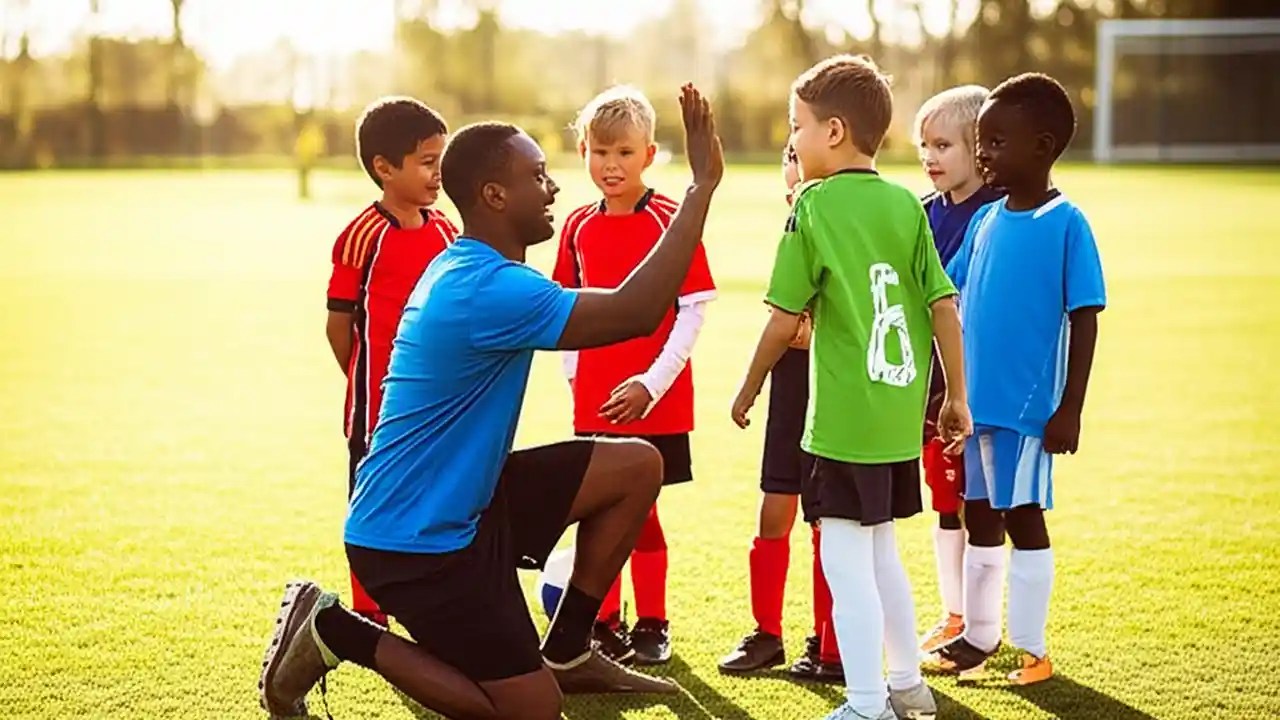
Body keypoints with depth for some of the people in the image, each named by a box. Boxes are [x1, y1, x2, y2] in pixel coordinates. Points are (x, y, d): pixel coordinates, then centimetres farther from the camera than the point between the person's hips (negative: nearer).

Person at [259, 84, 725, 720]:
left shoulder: (463, 267, 8)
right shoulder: (490, 290, -26)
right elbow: (637, 313, -31)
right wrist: (704, 184, -28)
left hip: (462, 501, 10)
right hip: (414, 541, -10)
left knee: (636, 466, 6)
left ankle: (567, 651, 16)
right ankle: (337, 633, 2)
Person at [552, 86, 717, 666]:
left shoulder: (671, 220, -8)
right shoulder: (578, 226, 6)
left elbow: (694, 309, -9)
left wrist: (652, 383, -14)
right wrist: (573, 372, 4)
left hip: (654, 400, -4)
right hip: (593, 400, 4)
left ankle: (651, 625, 15)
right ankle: (604, 624, 20)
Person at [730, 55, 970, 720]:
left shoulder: (815, 205, -9)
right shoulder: (907, 204, 5)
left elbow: (785, 318, -9)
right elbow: (944, 307, 4)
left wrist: (749, 388, 5)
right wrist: (957, 397, 12)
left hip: (843, 420, -7)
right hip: (901, 417, 7)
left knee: (846, 564, 0)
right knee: (880, 554, 21)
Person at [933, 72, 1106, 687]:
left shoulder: (1067, 224, -11)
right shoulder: (986, 221, 7)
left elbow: (1084, 319, -11)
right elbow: (952, 304, 13)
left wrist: (1070, 408, -14)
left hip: (1029, 405, -6)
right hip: (976, 399, 6)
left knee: (1022, 515, 1)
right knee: (979, 514, 15)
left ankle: (1033, 648, 13)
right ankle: (979, 633, 29)